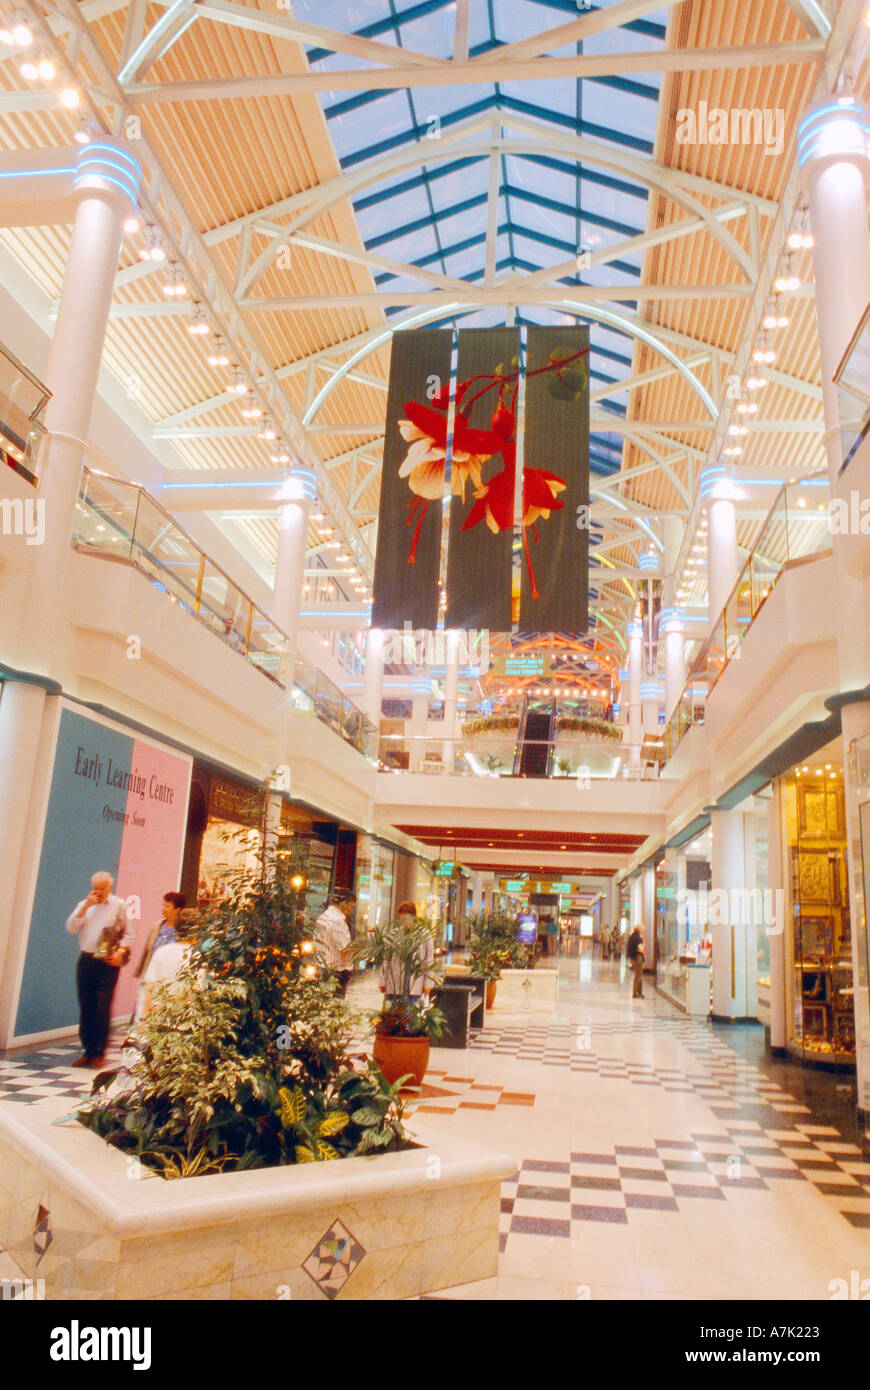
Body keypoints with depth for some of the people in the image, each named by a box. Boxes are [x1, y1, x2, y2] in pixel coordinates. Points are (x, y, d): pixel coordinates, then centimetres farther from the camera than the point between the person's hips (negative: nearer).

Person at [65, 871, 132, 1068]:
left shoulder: (118, 905, 4)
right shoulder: (85, 904, 14)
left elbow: (127, 933, 5)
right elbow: (71, 928, 1)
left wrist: (121, 951, -10)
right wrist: (85, 906, -6)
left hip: (107, 963, -4)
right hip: (86, 960, 4)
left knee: (102, 1009, -5)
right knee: (86, 1008, 7)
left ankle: (99, 1053, 2)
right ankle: (87, 1050, 16)